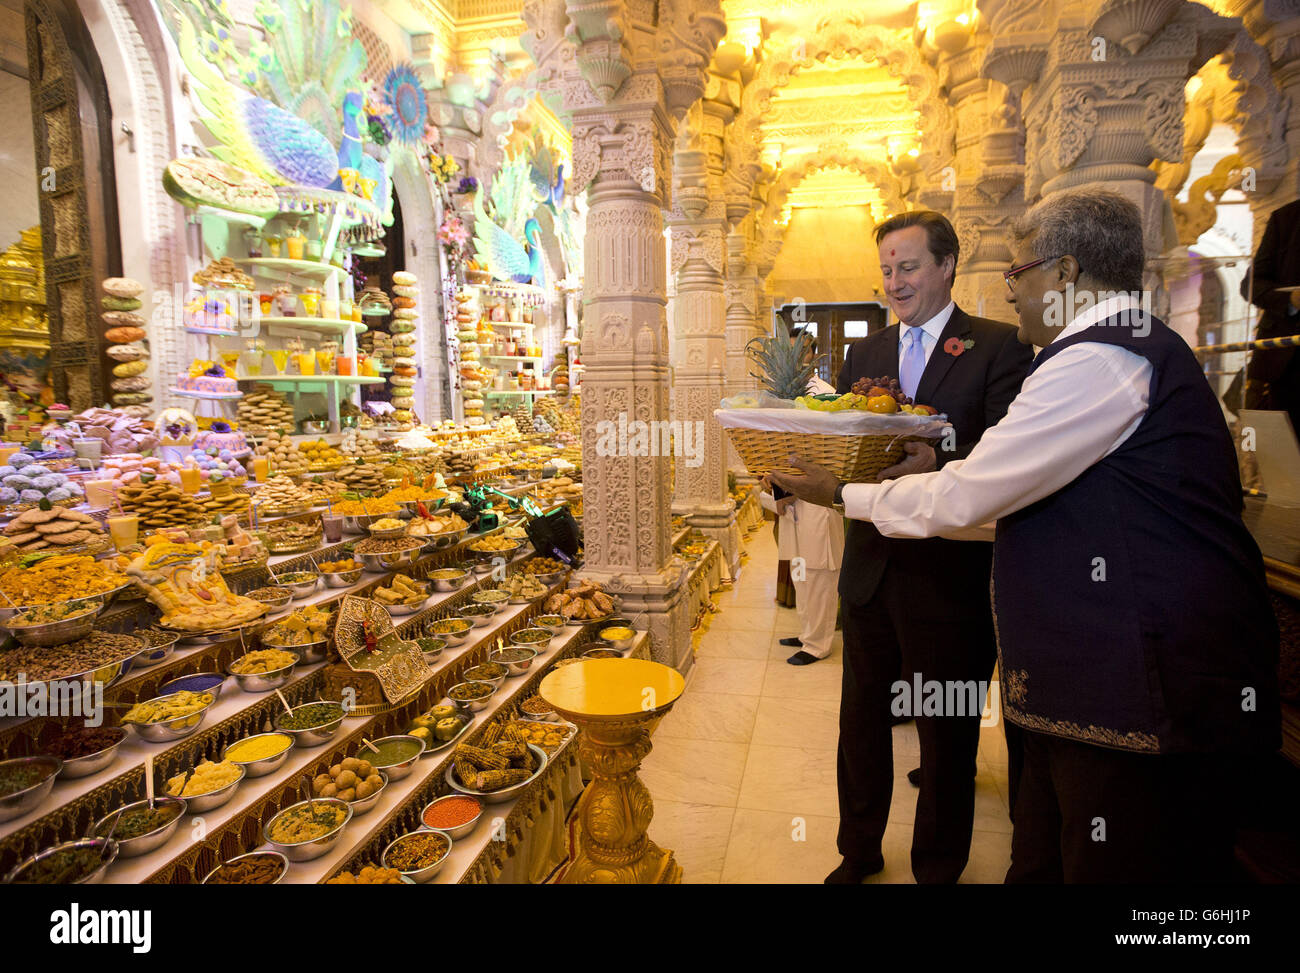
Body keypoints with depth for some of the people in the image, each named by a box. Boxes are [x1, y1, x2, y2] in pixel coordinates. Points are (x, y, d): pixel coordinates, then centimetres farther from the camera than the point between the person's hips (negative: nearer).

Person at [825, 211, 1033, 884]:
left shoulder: (997, 345, -4)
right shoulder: (864, 353, 12)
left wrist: (933, 464, -33)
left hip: (948, 573, -4)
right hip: (870, 570, 5)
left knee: (946, 739, 11)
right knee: (861, 721, 19)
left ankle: (936, 869, 34)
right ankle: (859, 852, 40)